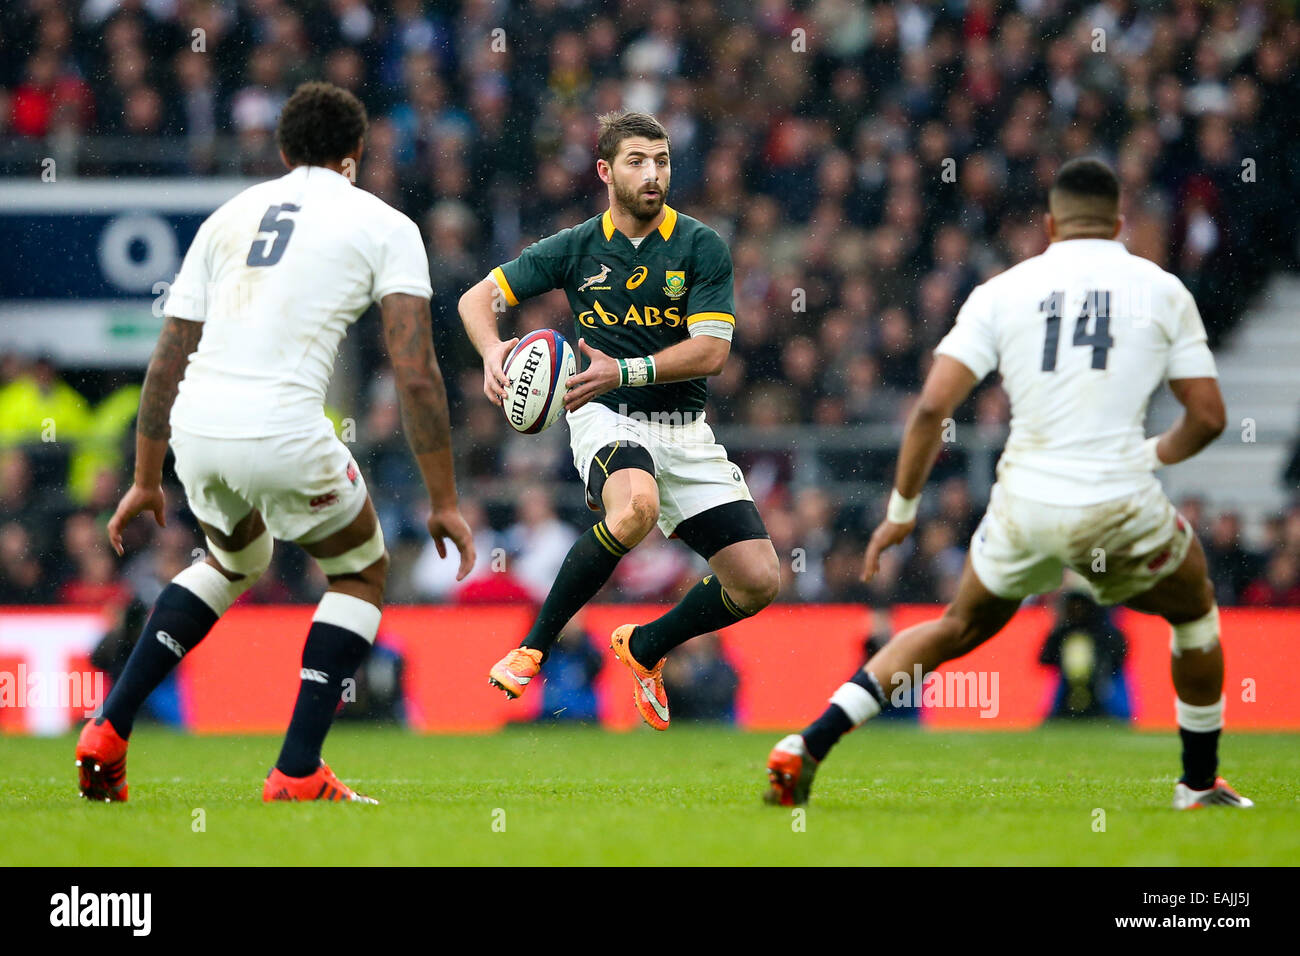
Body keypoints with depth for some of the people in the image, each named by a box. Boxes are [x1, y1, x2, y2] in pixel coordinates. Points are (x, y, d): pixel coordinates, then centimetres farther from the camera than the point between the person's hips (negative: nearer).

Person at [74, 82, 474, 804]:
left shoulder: (230, 216, 21)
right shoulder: (384, 225, 7)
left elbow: (167, 361, 22)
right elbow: (416, 374, -2)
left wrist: (147, 480, 30)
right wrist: (444, 501, 3)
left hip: (196, 428, 5)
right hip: (284, 430, -5)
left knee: (237, 561, 34)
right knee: (363, 574, 21)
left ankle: (108, 735, 24)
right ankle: (297, 774, 8)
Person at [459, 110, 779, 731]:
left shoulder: (701, 247, -2)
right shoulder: (576, 248, 1)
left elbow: (711, 352, -11)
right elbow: (477, 298, 5)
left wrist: (624, 371, -22)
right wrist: (493, 353, -17)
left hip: (685, 428, 3)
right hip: (608, 419, -3)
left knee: (759, 581, -7)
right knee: (637, 506, -39)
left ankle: (644, 646, 21)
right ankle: (534, 645, -23)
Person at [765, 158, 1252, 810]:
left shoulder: (1002, 292, 7)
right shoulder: (1162, 290, 6)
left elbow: (931, 407, 0)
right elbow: (1207, 417, 7)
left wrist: (901, 511, 10)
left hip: (1024, 506, 2)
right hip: (1119, 507, -2)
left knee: (961, 628, 24)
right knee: (1194, 612, 28)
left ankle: (810, 744, 13)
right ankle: (1199, 786, 33)